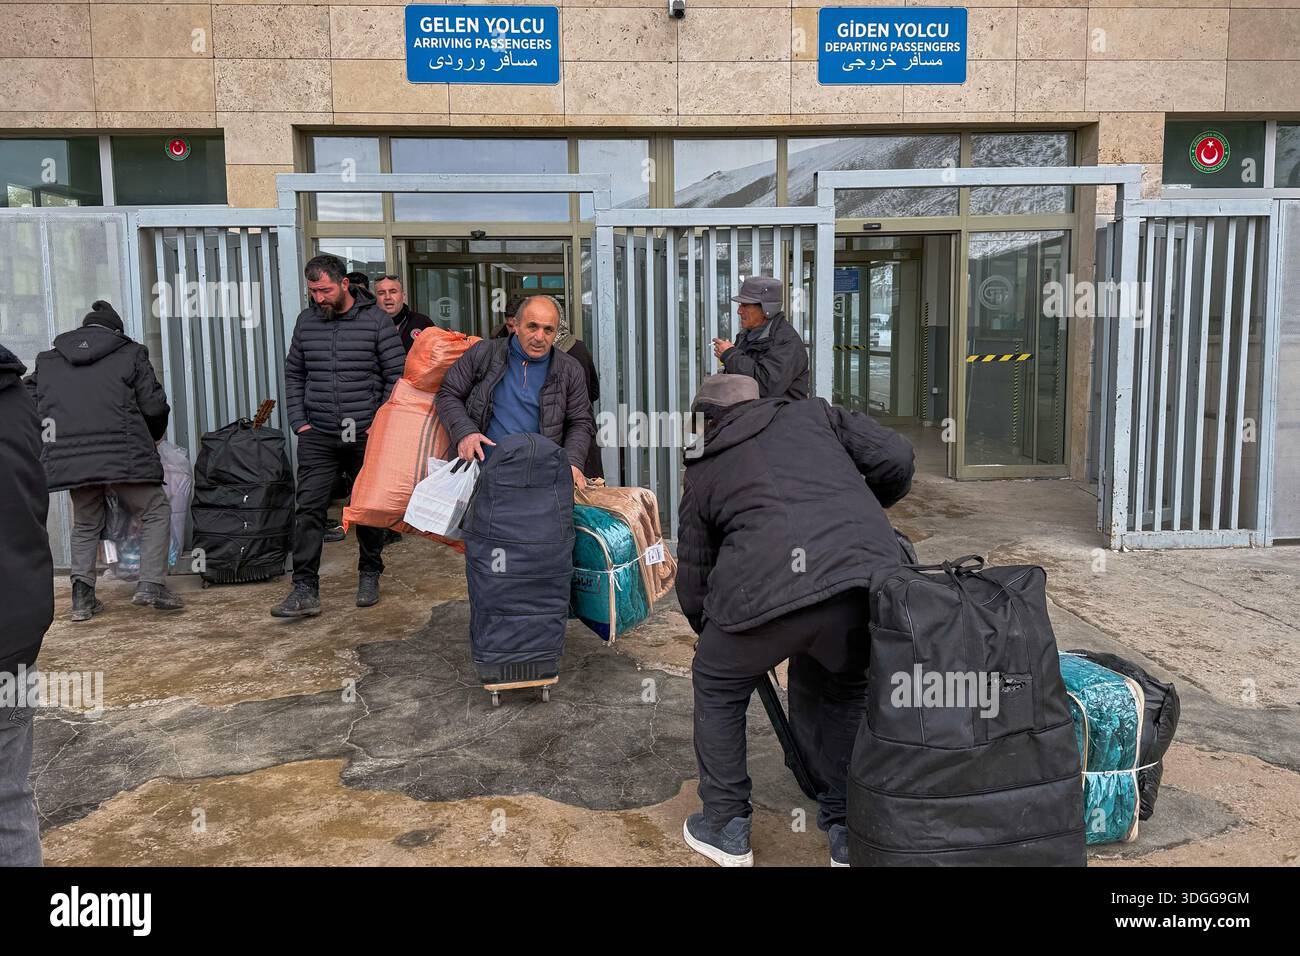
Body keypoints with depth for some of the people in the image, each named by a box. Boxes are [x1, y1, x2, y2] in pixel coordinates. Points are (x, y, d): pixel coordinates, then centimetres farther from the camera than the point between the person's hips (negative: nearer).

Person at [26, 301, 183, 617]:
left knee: (86, 524, 20)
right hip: (124, 455, -4)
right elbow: (154, 405, 3)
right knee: (155, 511, 9)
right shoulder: (130, 354, 8)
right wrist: (154, 435, 23)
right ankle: (151, 584, -4)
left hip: (69, 457, 4)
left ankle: (82, 596, 13)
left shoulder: (48, 360, 19)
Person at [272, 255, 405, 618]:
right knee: (309, 509, -5)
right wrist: (299, 422, 5)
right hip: (317, 437, 2)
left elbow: (396, 376, -3)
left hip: (365, 435, -2)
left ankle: (369, 575, 27)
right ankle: (305, 590, -3)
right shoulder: (306, 320, 8)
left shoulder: (376, 320, -3)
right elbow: (294, 374, 15)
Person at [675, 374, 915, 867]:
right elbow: (895, 457, 16)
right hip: (868, 577, 2)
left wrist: (712, 633, 47)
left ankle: (726, 827, 35)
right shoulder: (810, 414, 27)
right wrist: (870, 509, 37)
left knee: (718, 689, 27)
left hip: (766, 591, -2)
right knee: (844, 689, 31)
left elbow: (692, 587, 27)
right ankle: (848, 831, 35)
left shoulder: (702, 473, 25)